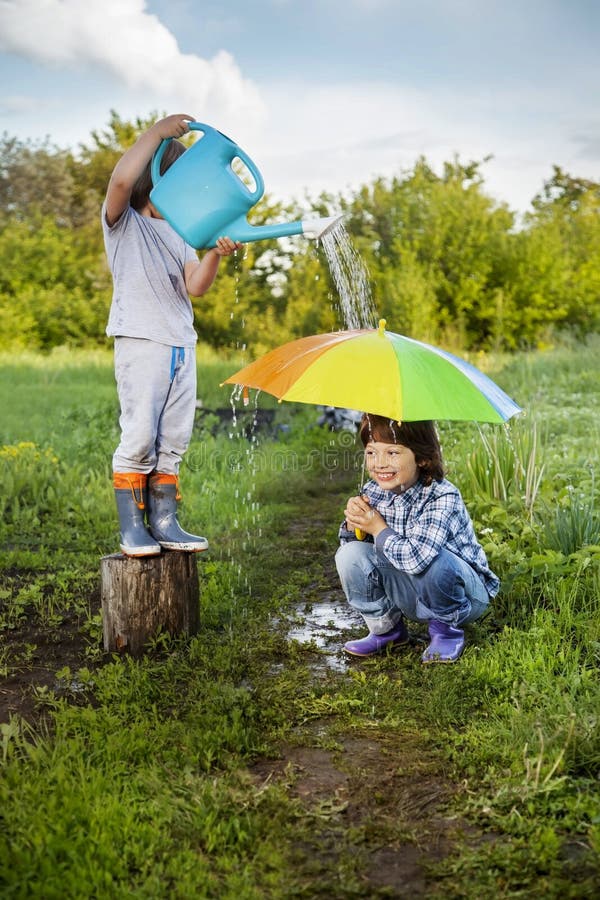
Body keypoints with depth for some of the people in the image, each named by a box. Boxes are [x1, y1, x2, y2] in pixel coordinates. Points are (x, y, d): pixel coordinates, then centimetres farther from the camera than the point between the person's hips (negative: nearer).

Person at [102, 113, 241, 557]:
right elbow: (122, 178, -20)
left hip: (182, 345, 7)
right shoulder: (123, 220, 3)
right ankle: (131, 528, 0)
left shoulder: (178, 233, 21)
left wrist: (216, 254, -12)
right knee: (140, 437, -9)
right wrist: (158, 131, -14)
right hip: (141, 342, -7)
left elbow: (195, 286, 7)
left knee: (173, 441, 6)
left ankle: (165, 523, 13)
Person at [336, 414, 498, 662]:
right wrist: (353, 522, -20)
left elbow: (416, 558, -40)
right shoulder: (373, 492, -8)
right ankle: (386, 628, 7)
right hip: (412, 598, 5)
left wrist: (378, 528, -25)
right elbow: (348, 543, 2)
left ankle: (447, 629, -6)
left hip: (465, 593, -5)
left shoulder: (443, 497, -27)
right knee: (350, 555, -15)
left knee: (432, 560, -37)